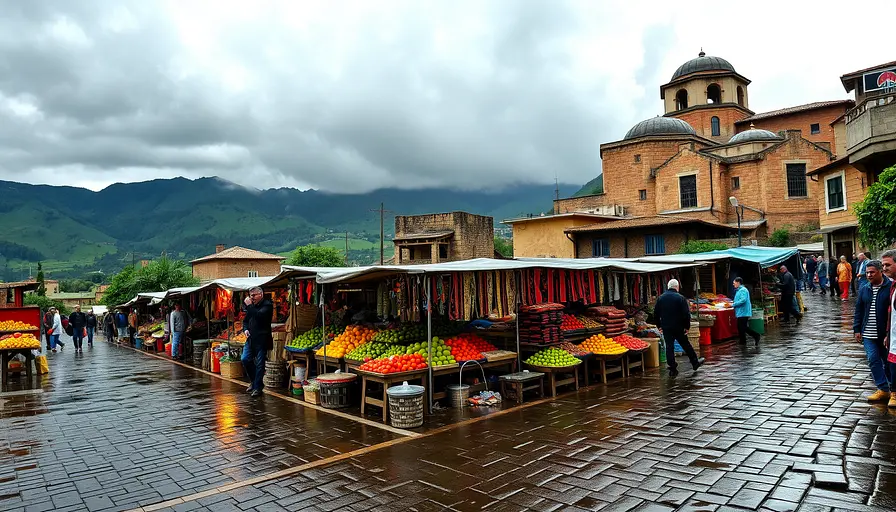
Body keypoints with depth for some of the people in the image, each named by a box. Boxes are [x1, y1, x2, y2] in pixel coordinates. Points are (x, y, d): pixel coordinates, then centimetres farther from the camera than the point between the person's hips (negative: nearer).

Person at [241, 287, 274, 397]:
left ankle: (257, 387, 8)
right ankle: (253, 381, 21)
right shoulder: (252, 305, 15)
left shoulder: (267, 305, -8)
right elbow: (245, 320, 25)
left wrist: (249, 306, -22)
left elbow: (259, 316, -25)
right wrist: (246, 329, 6)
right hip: (251, 338, 7)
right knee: (245, 359, 1)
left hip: (262, 339, -7)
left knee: (259, 364, -1)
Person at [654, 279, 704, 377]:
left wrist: (659, 325, 14)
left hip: (666, 327, 2)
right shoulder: (680, 298, -10)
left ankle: (672, 369, 6)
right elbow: (686, 314, -12)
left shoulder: (661, 298, 3)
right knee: (686, 345, 13)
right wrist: (687, 326, -3)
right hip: (678, 327, -2)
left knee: (669, 347, 4)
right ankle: (695, 362, 30)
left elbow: (656, 313, 6)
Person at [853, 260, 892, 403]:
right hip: (868, 334, 4)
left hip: (886, 333, -3)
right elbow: (859, 310, 11)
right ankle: (883, 389, 2)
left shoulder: (890, 287, -8)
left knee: (888, 361, 10)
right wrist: (857, 329, 8)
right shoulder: (864, 289, 7)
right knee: (873, 360, -3)